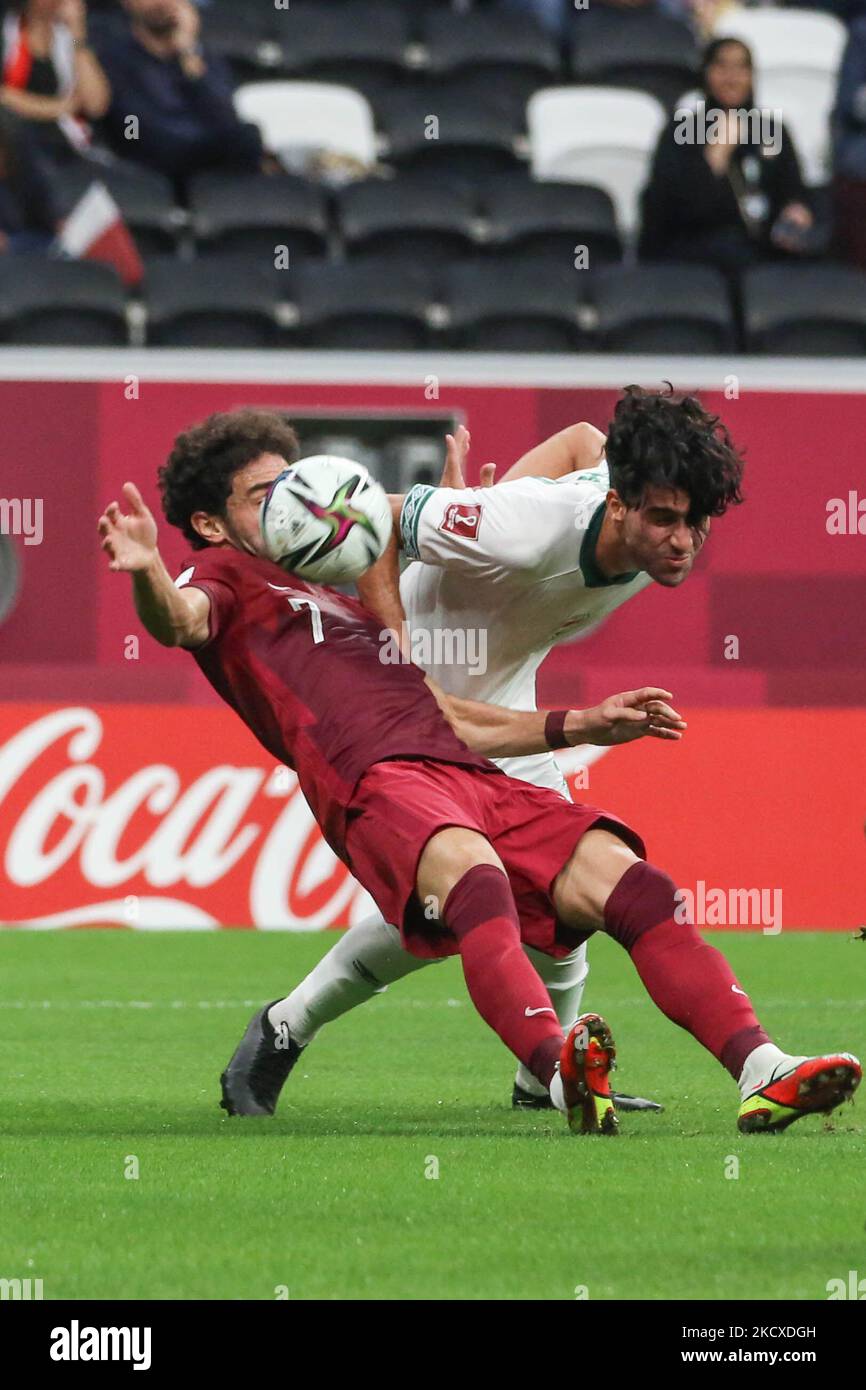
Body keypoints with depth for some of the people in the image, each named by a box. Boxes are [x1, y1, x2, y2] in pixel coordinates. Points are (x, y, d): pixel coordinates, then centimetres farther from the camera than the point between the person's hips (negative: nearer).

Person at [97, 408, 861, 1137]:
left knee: (634, 886, -15)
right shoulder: (226, 576, 19)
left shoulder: (345, 602, 40)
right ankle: (561, 1070, -60)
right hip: (375, 782, -7)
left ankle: (762, 1071, -30)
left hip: (472, 777, 7)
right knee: (473, 876, -39)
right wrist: (146, 574, -30)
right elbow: (179, 621, -6)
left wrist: (586, 724, 34)